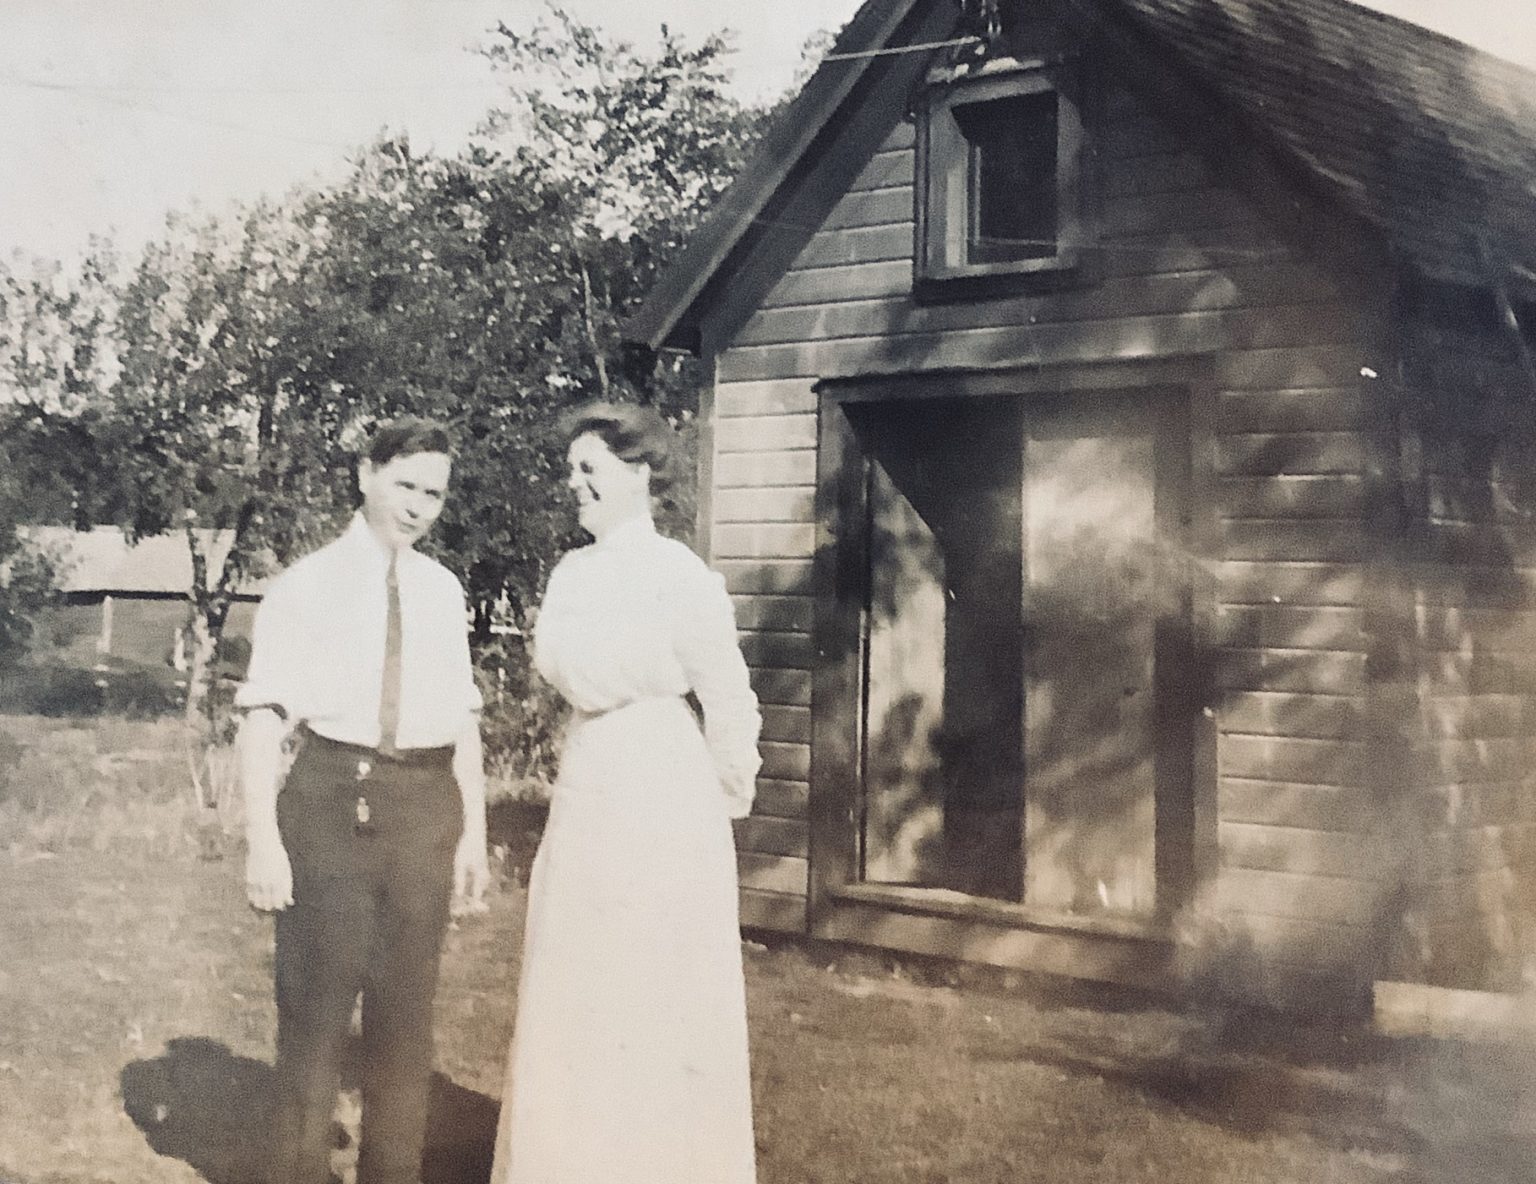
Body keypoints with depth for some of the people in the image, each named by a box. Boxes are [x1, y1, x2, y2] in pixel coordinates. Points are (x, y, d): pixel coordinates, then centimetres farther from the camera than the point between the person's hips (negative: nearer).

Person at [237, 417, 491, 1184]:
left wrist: (474, 832, 9)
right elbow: (264, 716, -9)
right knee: (314, 1008, 7)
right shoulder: (308, 585, -5)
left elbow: (462, 718, 10)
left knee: (405, 1013, 15)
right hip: (330, 801, -4)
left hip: (425, 807, 4)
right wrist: (263, 838, -15)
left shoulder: (443, 590, 8)